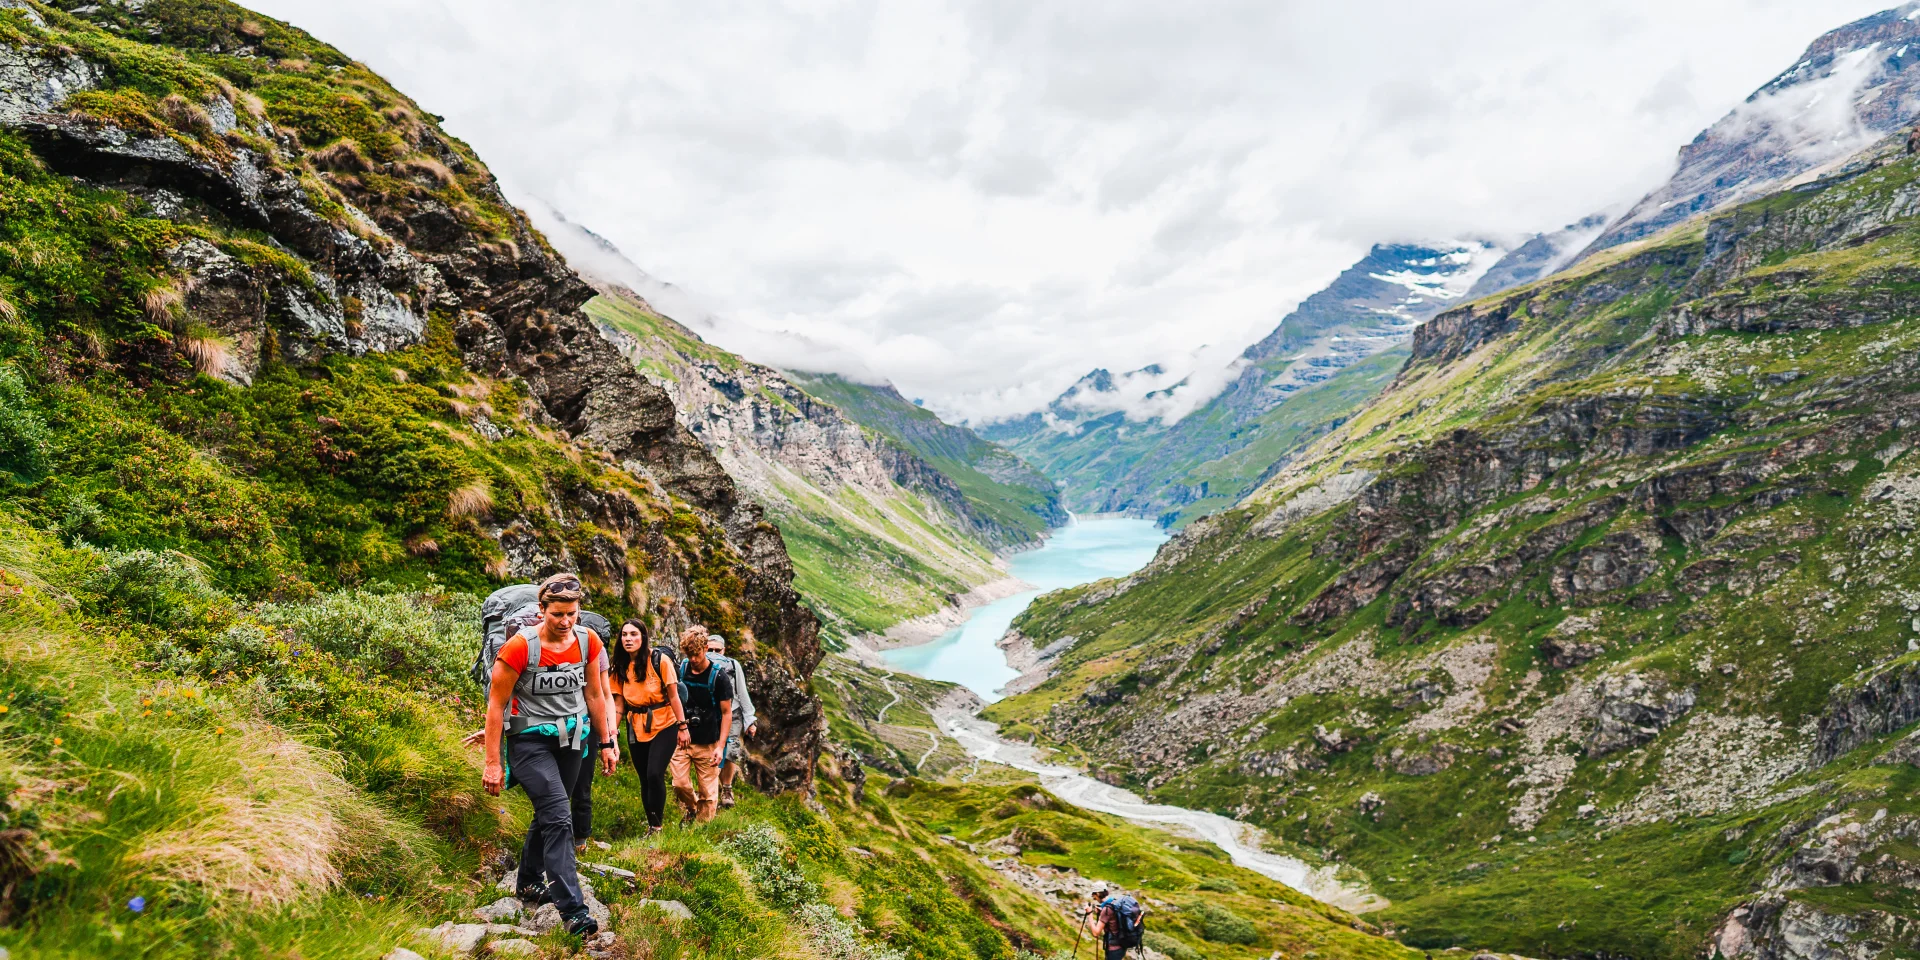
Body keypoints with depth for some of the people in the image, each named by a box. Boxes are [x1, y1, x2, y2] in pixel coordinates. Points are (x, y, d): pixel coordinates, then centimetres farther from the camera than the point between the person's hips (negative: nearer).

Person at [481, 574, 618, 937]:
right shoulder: (519, 646, -19)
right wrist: (493, 762, -13)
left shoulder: (588, 641, -5)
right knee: (559, 817, -16)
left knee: (548, 813, 19)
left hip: (571, 738, 5)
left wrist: (606, 743, 10)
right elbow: (496, 704, -13)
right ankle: (572, 910, -16)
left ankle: (529, 882, 40)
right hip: (530, 739, -5)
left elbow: (595, 695, 7)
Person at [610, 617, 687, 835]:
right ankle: (650, 825, 18)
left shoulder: (660, 661, -11)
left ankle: (656, 825, -2)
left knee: (654, 774, -15)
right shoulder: (621, 666, 2)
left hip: (664, 726, -4)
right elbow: (619, 702, 3)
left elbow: (673, 696, -8)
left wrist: (682, 726, -7)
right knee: (644, 779, 7)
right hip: (636, 729, 5)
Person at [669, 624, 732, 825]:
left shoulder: (719, 677, -9)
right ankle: (691, 808, 29)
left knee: (708, 792, 1)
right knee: (679, 784, -1)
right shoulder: (680, 670, 0)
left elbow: (727, 713, -6)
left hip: (707, 744, -3)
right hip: (681, 739, 3)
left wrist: (720, 746, -12)